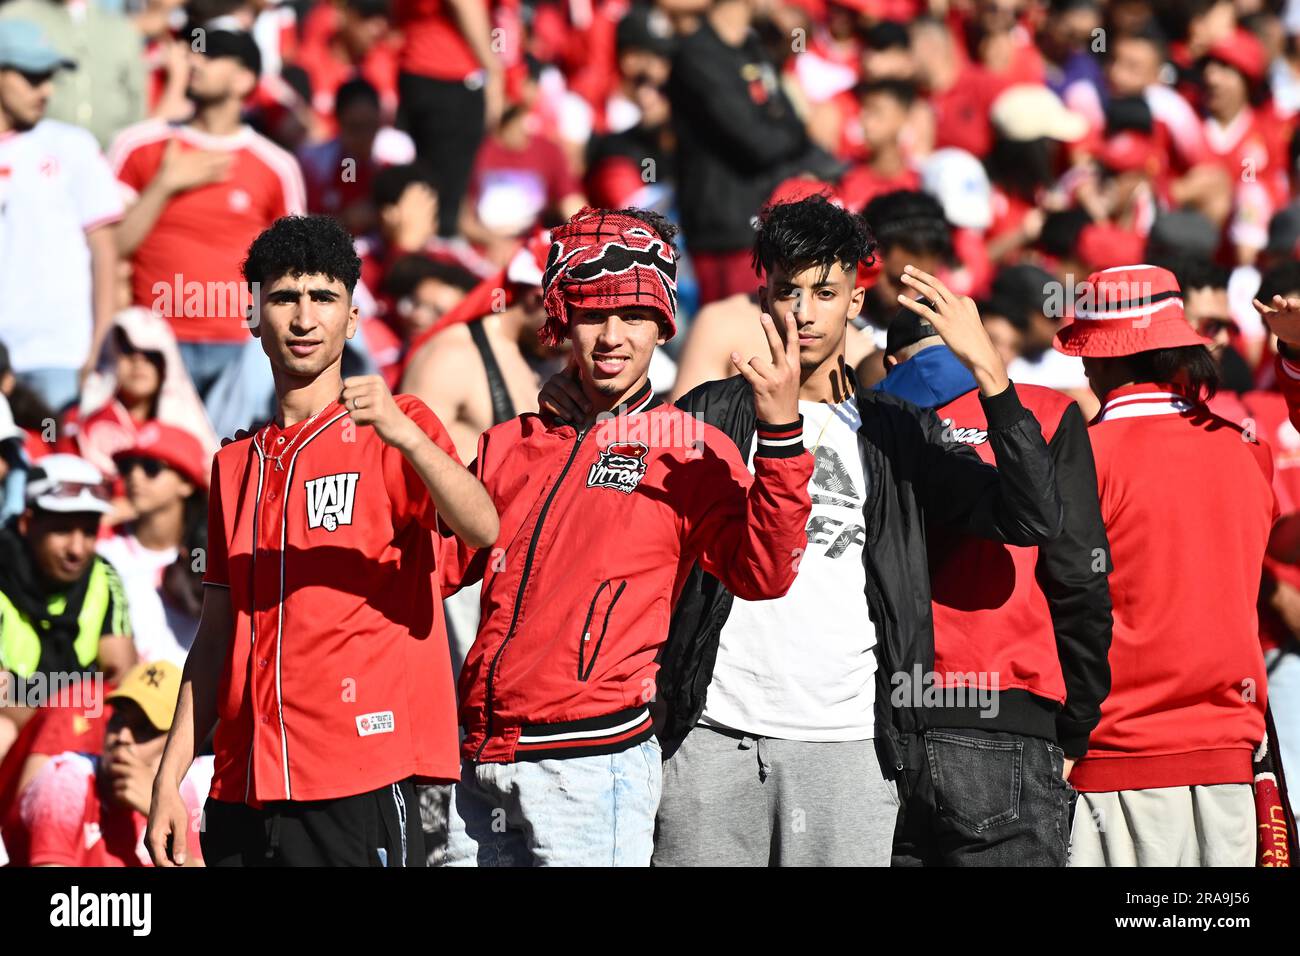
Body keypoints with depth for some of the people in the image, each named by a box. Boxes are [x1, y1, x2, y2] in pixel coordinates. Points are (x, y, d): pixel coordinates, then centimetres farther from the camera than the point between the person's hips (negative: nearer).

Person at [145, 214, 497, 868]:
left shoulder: (393, 430, 2)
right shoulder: (235, 466, 17)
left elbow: (482, 529, -17)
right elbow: (217, 637, 17)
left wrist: (404, 436, -32)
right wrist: (170, 777, 10)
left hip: (359, 789, -5)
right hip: (242, 796, 5)